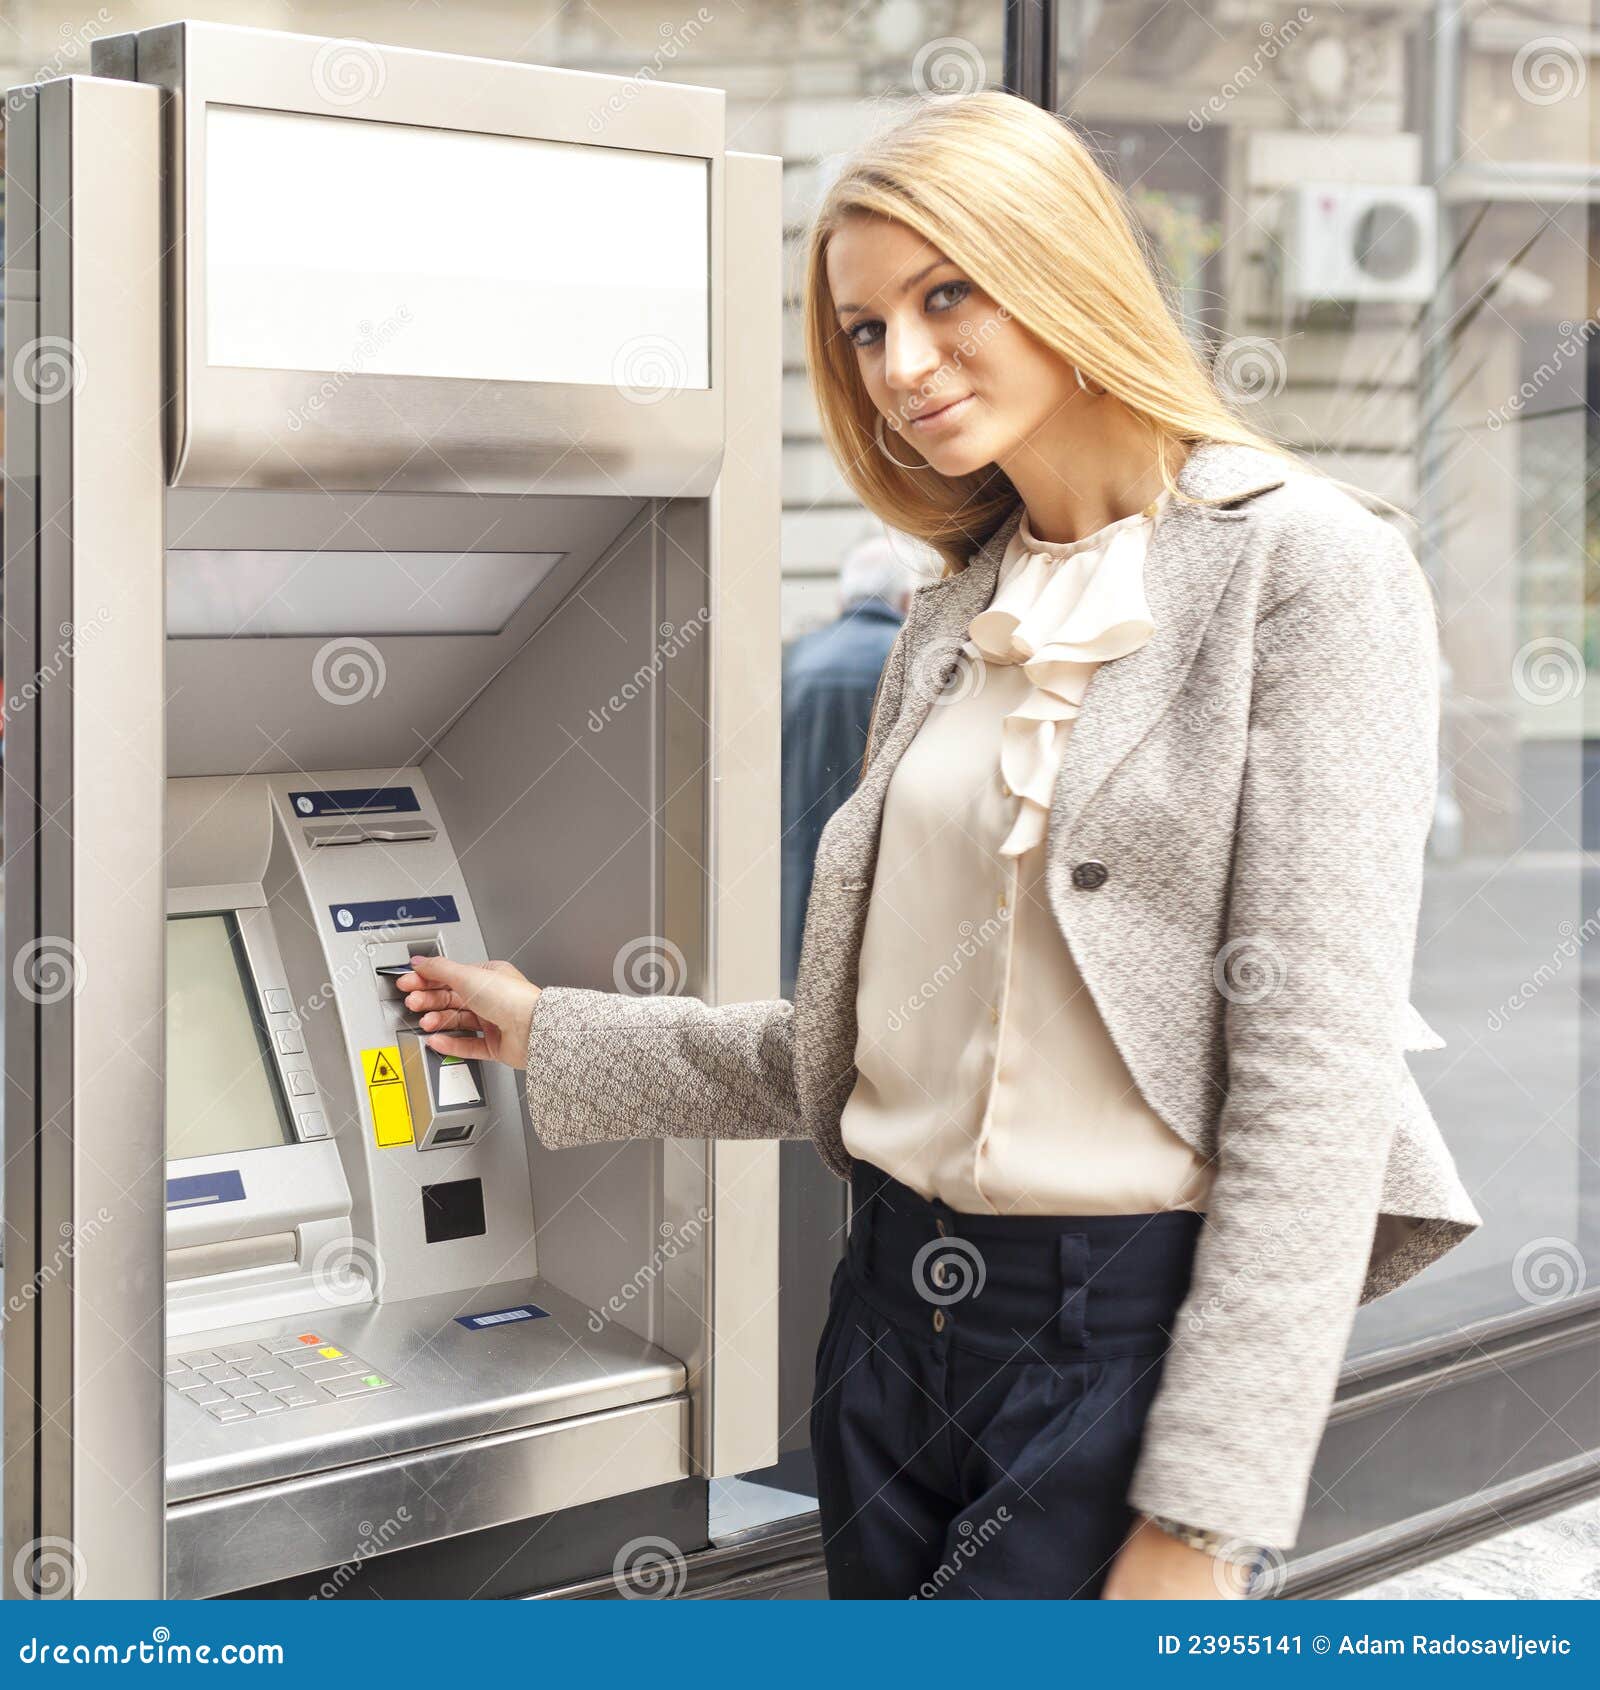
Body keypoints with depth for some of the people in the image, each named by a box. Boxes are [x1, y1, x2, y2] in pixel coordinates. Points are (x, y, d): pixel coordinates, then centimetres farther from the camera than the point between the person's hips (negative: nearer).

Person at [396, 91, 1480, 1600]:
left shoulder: (1307, 570, -8)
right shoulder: (945, 635, 12)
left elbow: (1318, 1066, -14)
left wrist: (1202, 1520, -17)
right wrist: (554, 1040, 18)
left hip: (1142, 1323, -6)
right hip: (901, 1305, 6)